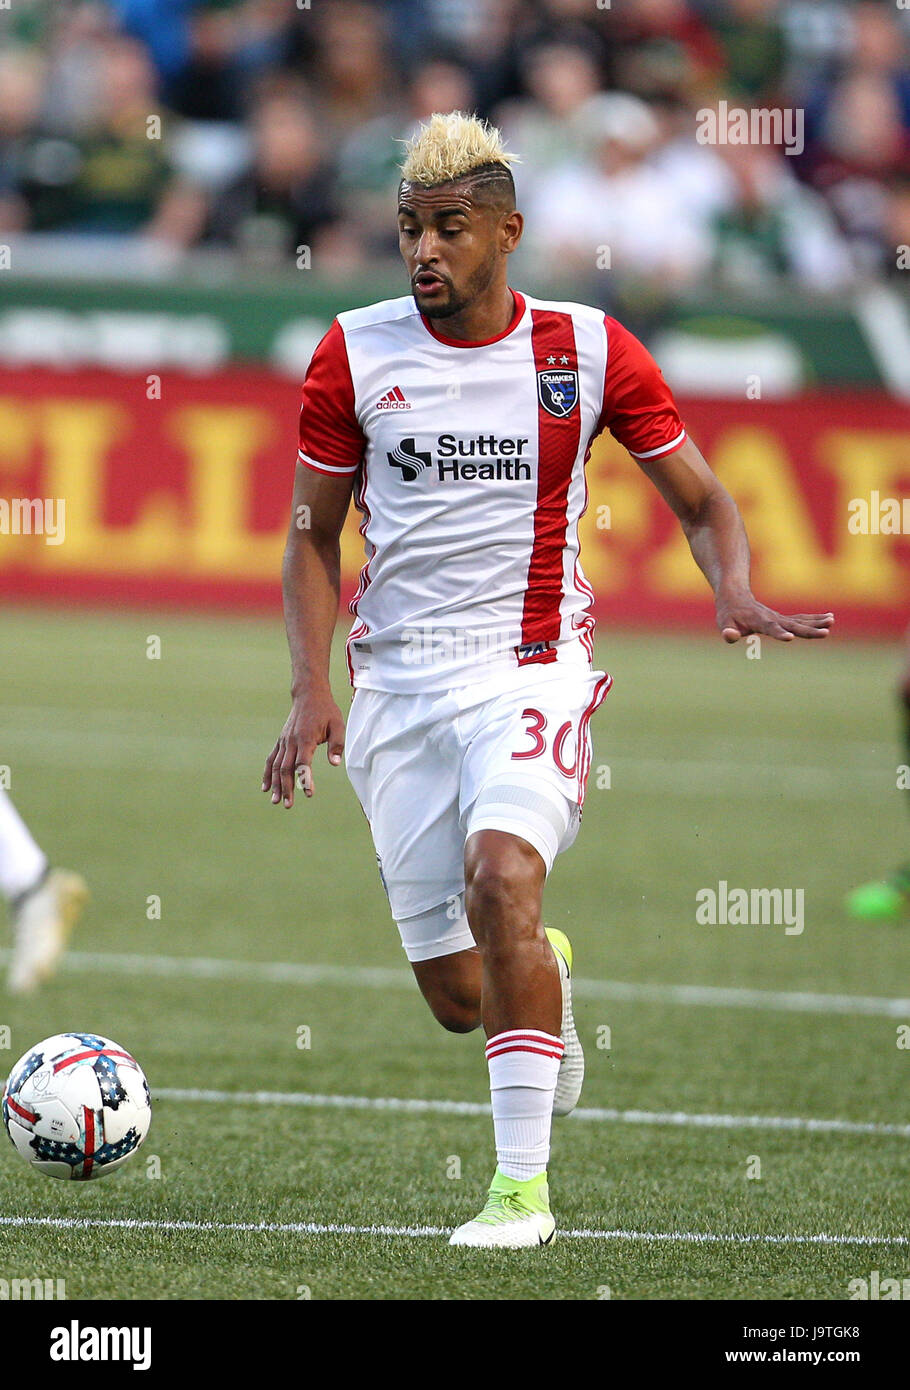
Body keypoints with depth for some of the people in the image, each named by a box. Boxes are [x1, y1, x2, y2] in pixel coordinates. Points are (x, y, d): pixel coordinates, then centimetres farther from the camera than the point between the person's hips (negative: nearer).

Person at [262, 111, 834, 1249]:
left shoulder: (586, 349, -2)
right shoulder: (354, 355, 1)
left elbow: (701, 500, 7)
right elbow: (313, 534, 9)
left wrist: (734, 593, -14)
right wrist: (311, 688, -4)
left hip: (531, 671, -2)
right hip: (396, 689, 2)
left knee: (500, 875, -31)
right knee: (457, 996, 2)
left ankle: (521, 1184, -26)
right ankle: (546, 983, 42)